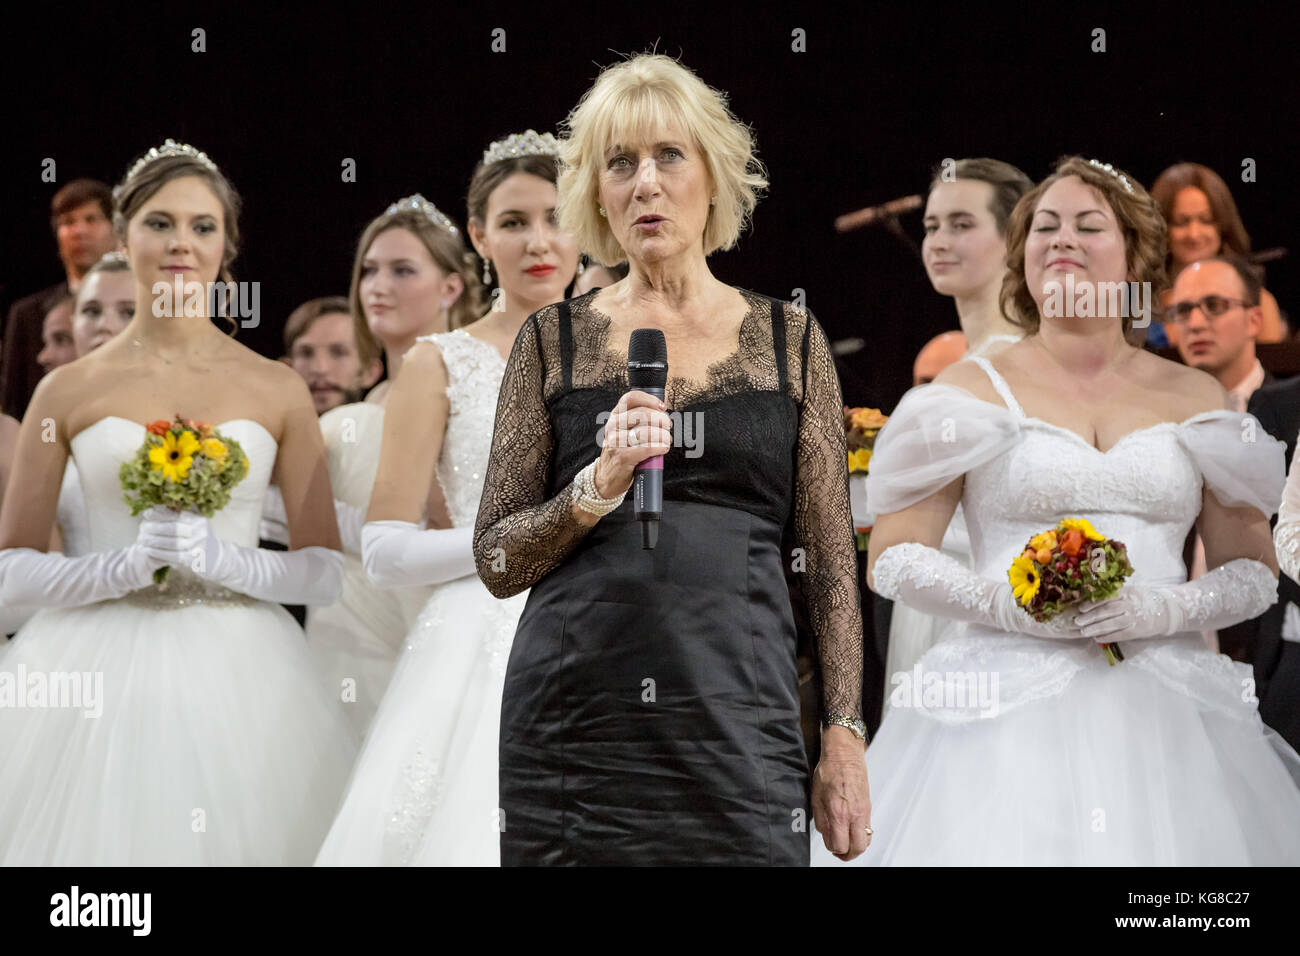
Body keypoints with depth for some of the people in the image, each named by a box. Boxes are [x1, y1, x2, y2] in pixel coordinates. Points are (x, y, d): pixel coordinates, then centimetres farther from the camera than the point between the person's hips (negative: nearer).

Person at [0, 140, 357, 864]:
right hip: (100, 671, -1)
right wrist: (125, 566, -13)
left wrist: (228, 560, -13)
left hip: (236, 670, 1)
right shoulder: (70, 390, 5)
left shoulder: (279, 391, 7)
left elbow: (324, 572, 5)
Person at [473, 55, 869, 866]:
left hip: (737, 727, 0)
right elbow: (497, 562, 6)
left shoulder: (790, 341, 9)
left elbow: (832, 562, 8)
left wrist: (845, 736, 0)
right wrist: (600, 484, -10)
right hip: (574, 728, 0)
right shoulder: (554, 343, 8)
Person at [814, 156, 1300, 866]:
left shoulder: (1195, 398, 13)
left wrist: (1164, 608, -7)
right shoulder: (974, 388, 8)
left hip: (1163, 714, 2)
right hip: (1010, 708, -2)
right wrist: (1008, 605, -12)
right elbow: (891, 560, 2)